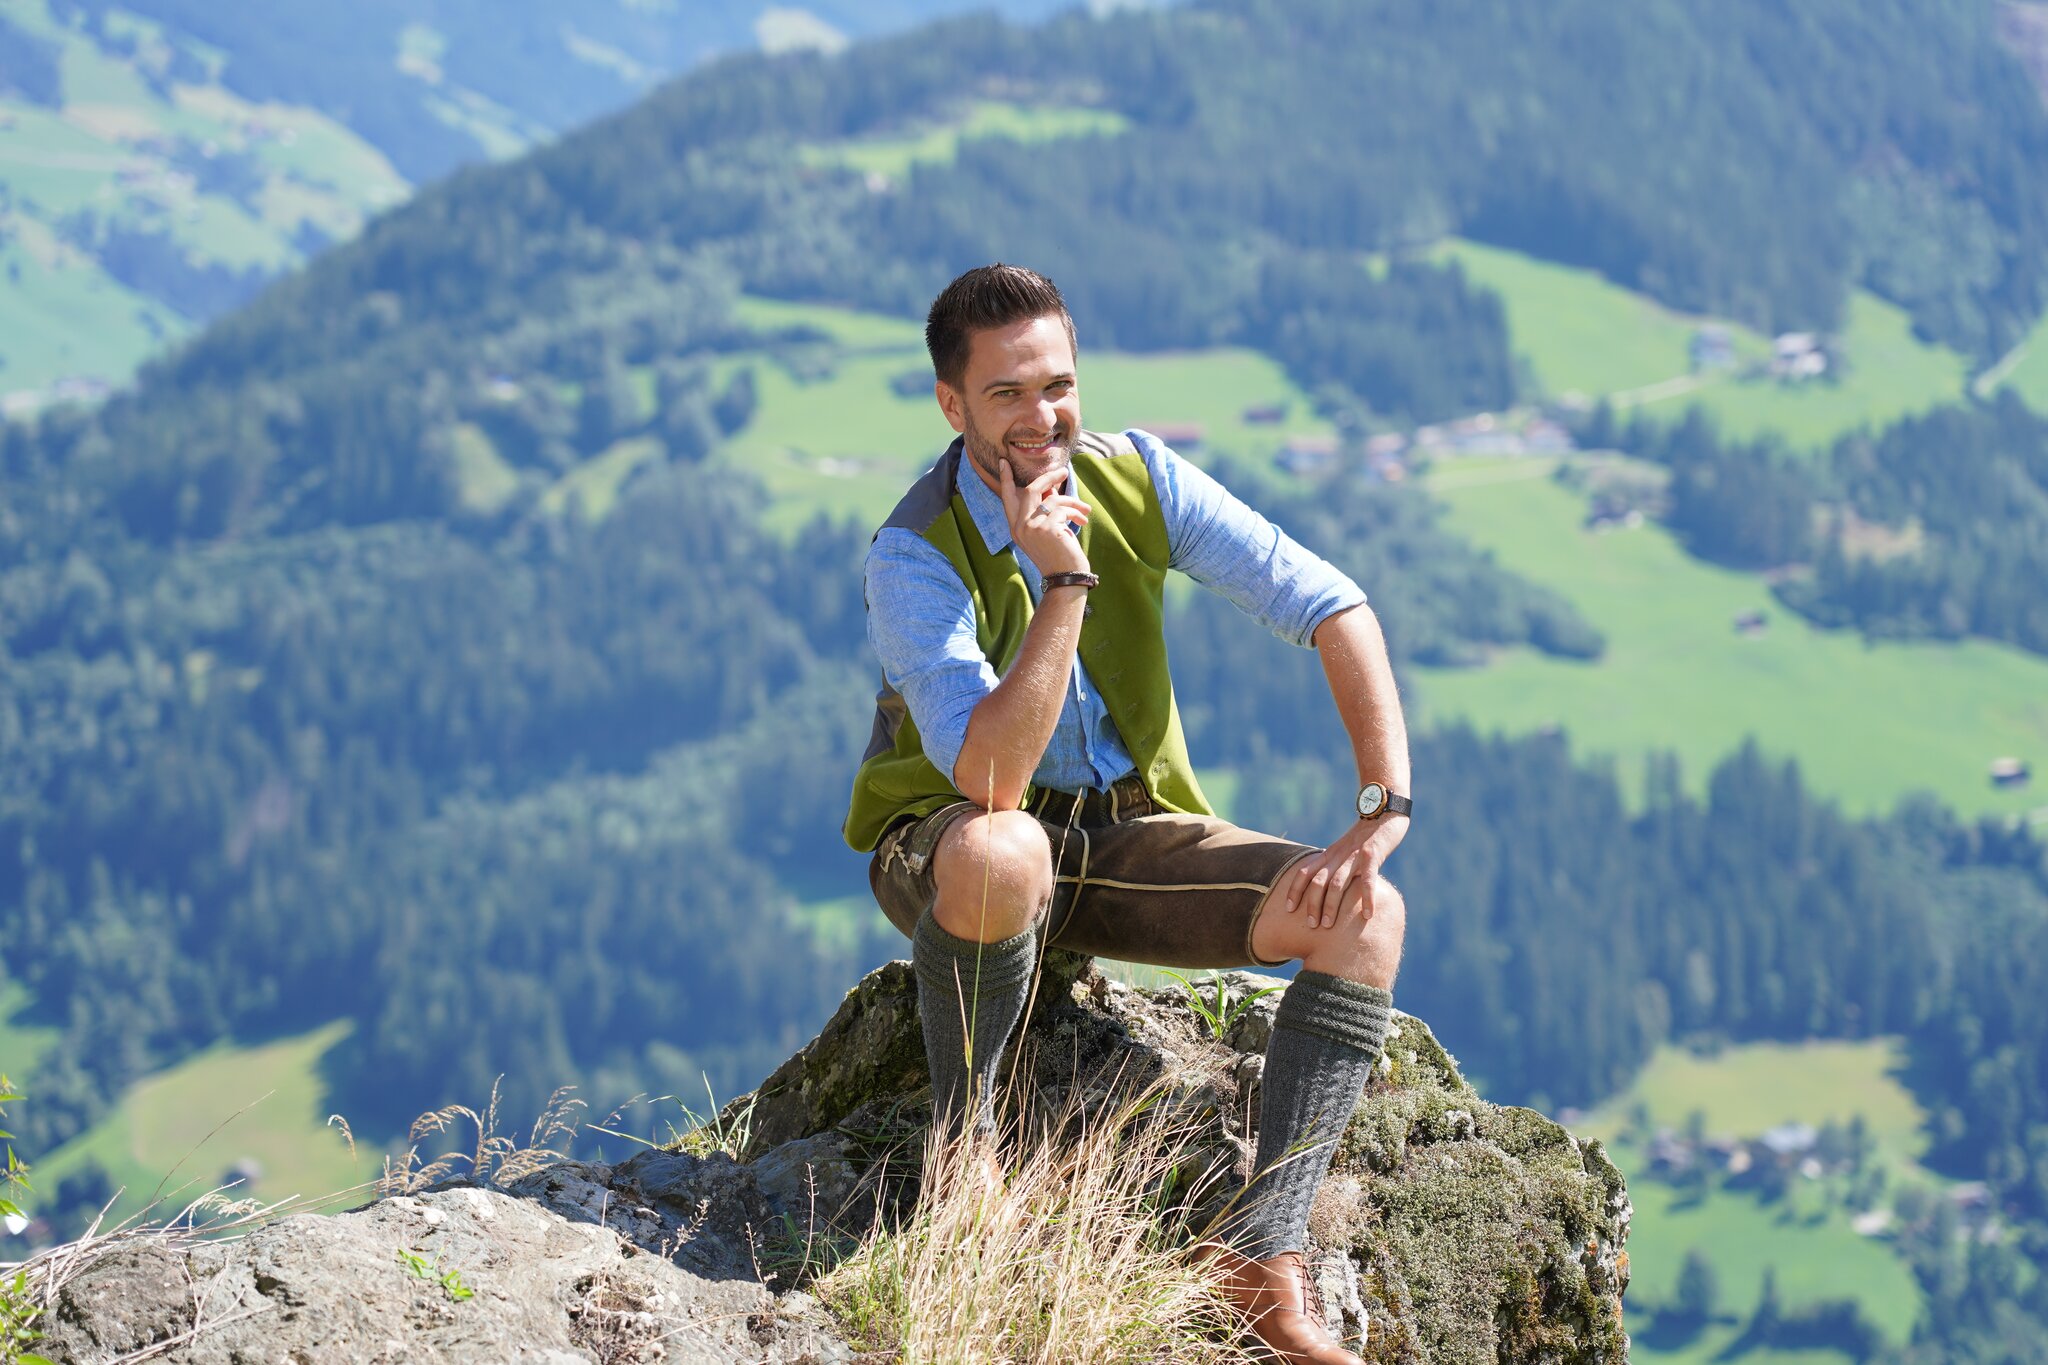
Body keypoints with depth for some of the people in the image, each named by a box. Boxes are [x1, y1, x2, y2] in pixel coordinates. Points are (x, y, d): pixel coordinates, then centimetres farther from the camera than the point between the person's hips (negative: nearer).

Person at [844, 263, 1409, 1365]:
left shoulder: (1134, 476, -8)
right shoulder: (915, 557, -22)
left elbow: (1331, 607, -8)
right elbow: (989, 777, -33)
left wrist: (1384, 810, -19)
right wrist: (1064, 578, -36)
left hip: (1122, 835, 5)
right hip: (944, 844, -5)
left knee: (1366, 914, -18)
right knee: (999, 854, -43)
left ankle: (1263, 1257, -26)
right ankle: (963, 1143, -18)